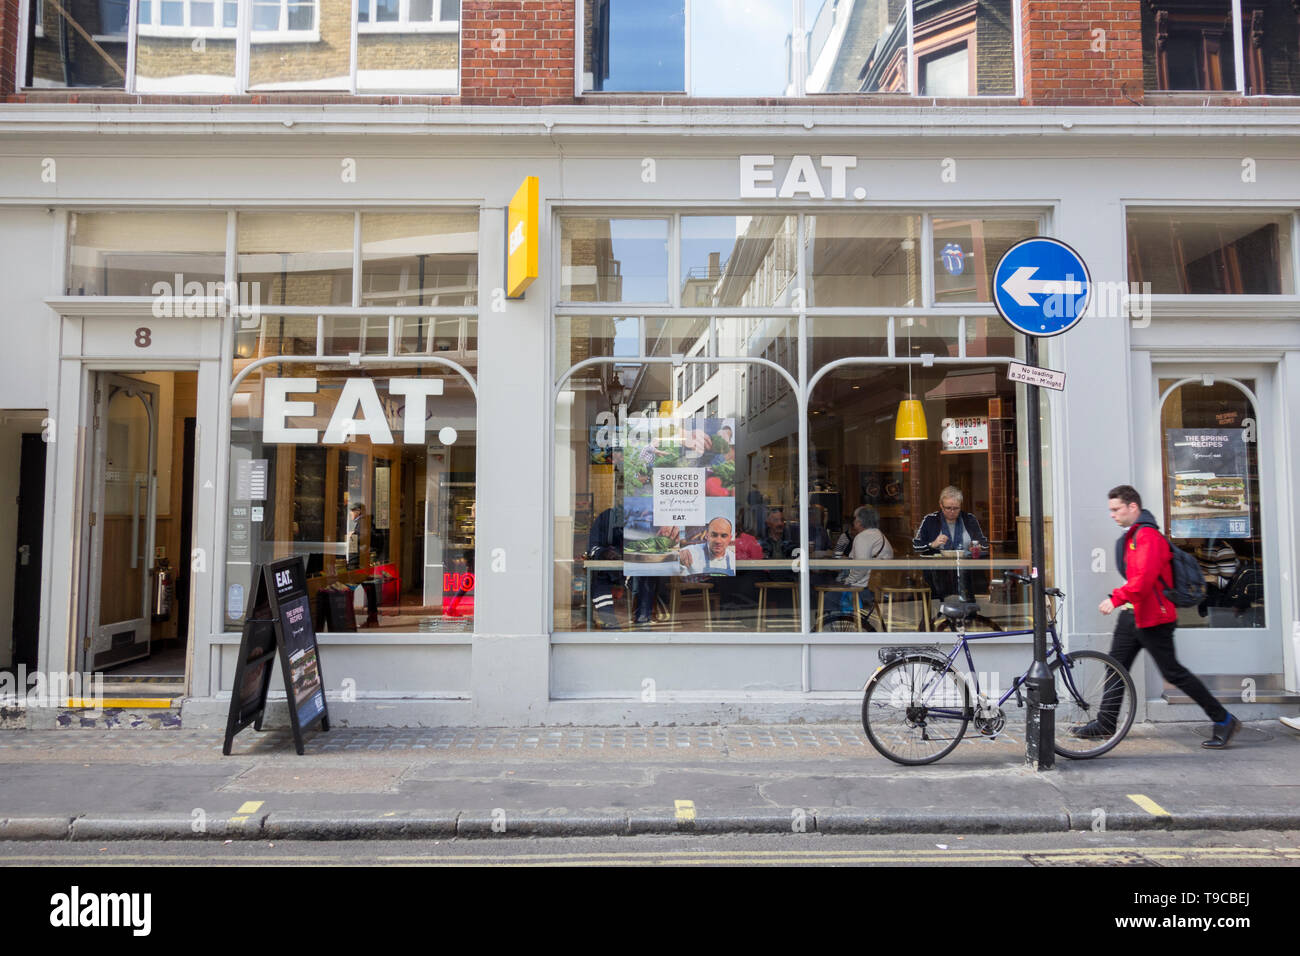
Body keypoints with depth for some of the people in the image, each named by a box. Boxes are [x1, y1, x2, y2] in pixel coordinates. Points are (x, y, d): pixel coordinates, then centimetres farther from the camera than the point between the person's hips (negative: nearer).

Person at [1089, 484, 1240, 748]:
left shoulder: (1148, 535, -18)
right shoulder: (1131, 536, 15)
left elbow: (1144, 578, -28)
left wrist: (1116, 598, -28)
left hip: (1153, 618, -10)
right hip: (1132, 615, 10)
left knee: (1173, 672, -2)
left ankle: (1224, 720, 11)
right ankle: (1105, 723, 16)